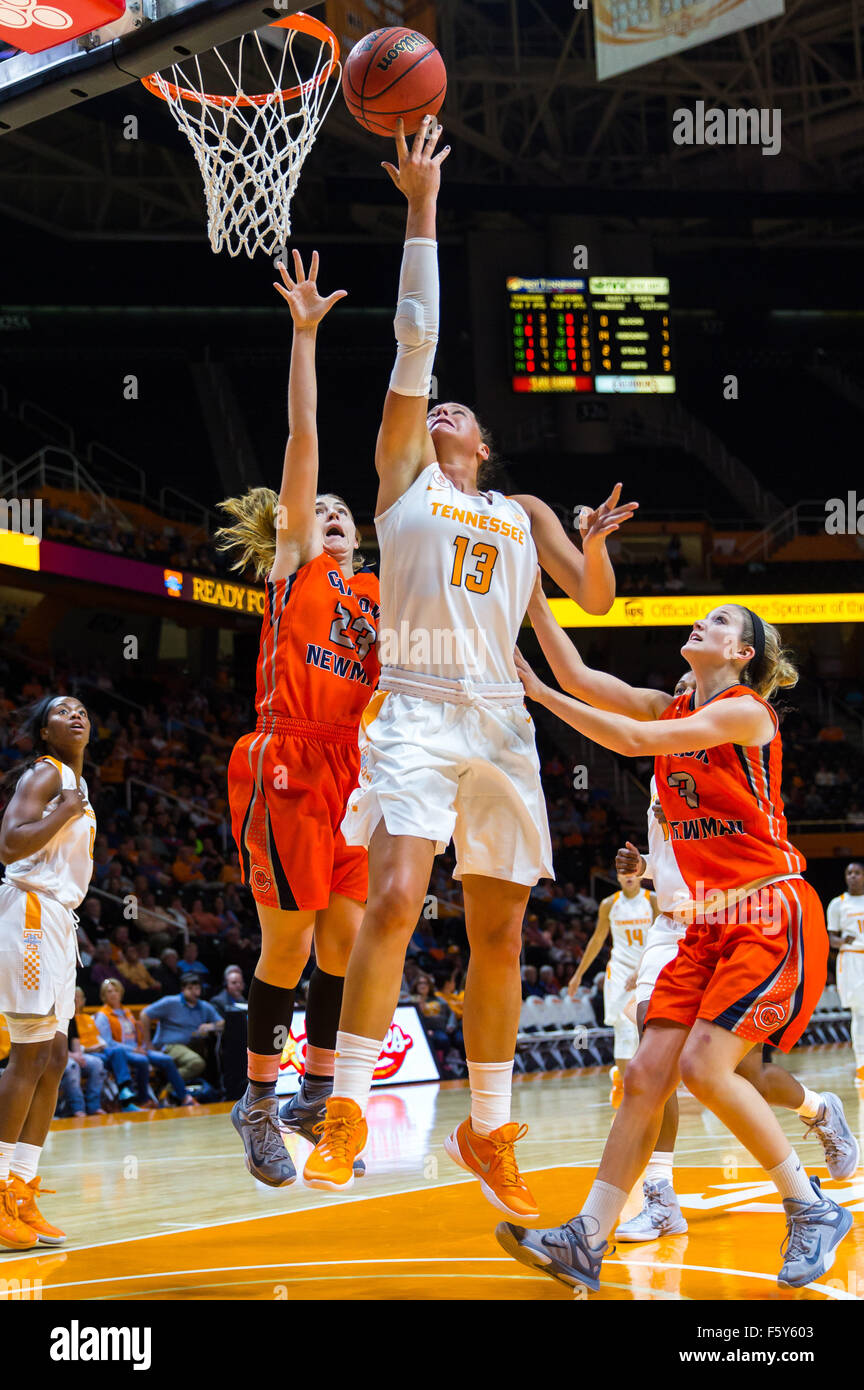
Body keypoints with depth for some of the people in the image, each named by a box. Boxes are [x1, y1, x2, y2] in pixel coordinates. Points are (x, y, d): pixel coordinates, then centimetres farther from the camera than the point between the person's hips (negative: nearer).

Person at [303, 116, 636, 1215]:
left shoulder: (523, 514, 23)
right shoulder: (403, 470, 13)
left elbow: (595, 597, 22)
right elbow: (415, 337, 7)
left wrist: (596, 539, 0)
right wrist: (421, 208, 4)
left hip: (501, 722, 4)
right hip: (415, 713, -4)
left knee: (498, 934, 4)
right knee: (394, 897, -21)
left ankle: (487, 1132, 15)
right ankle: (345, 1110, -16)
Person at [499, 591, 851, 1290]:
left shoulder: (747, 710, -11)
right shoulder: (672, 708, 13)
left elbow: (636, 740, -20)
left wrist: (541, 694, -18)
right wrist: (535, 595, -3)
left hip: (773, 918, -8)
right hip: (710, 923, 8)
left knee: (704, 1065, -20)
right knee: (646, 1075, -2)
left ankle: (812, 1208, -5)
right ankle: (588, 1240, -3)